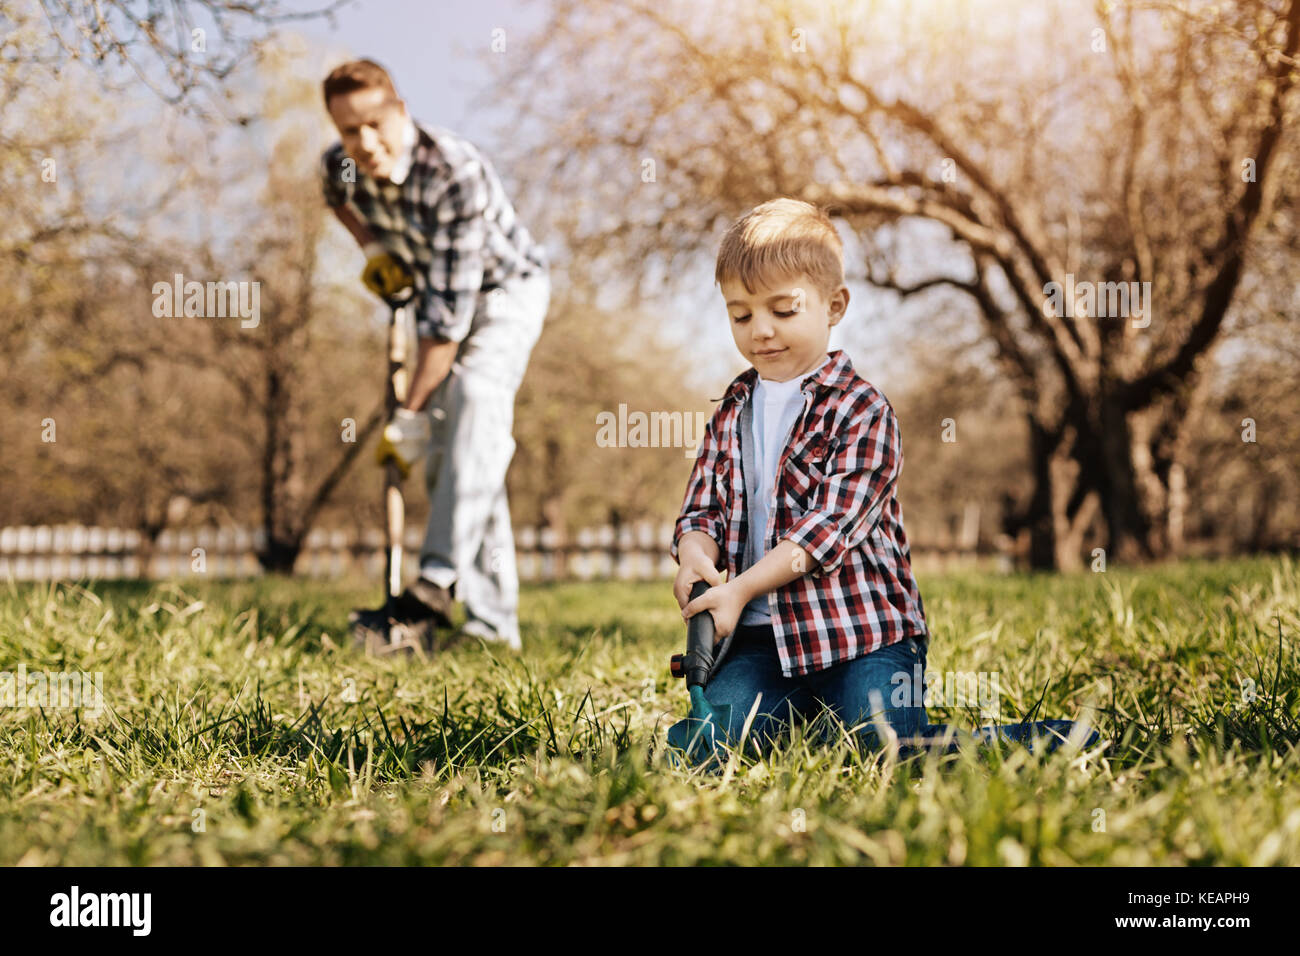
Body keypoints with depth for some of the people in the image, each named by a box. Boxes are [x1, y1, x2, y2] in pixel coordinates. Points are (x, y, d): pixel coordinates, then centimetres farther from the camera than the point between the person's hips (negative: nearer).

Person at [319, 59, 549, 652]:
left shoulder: (456, 173, -36)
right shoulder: (340, 166, -17)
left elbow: (451, 310, -37)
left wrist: (409, 414, -36)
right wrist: (371, 246, -6)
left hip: (507, 287, -6)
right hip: (435, 292, 6)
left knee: (477, 395, -33)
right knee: (444, 447, -2)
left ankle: (436, 587, -43)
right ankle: (494, 621, 1)